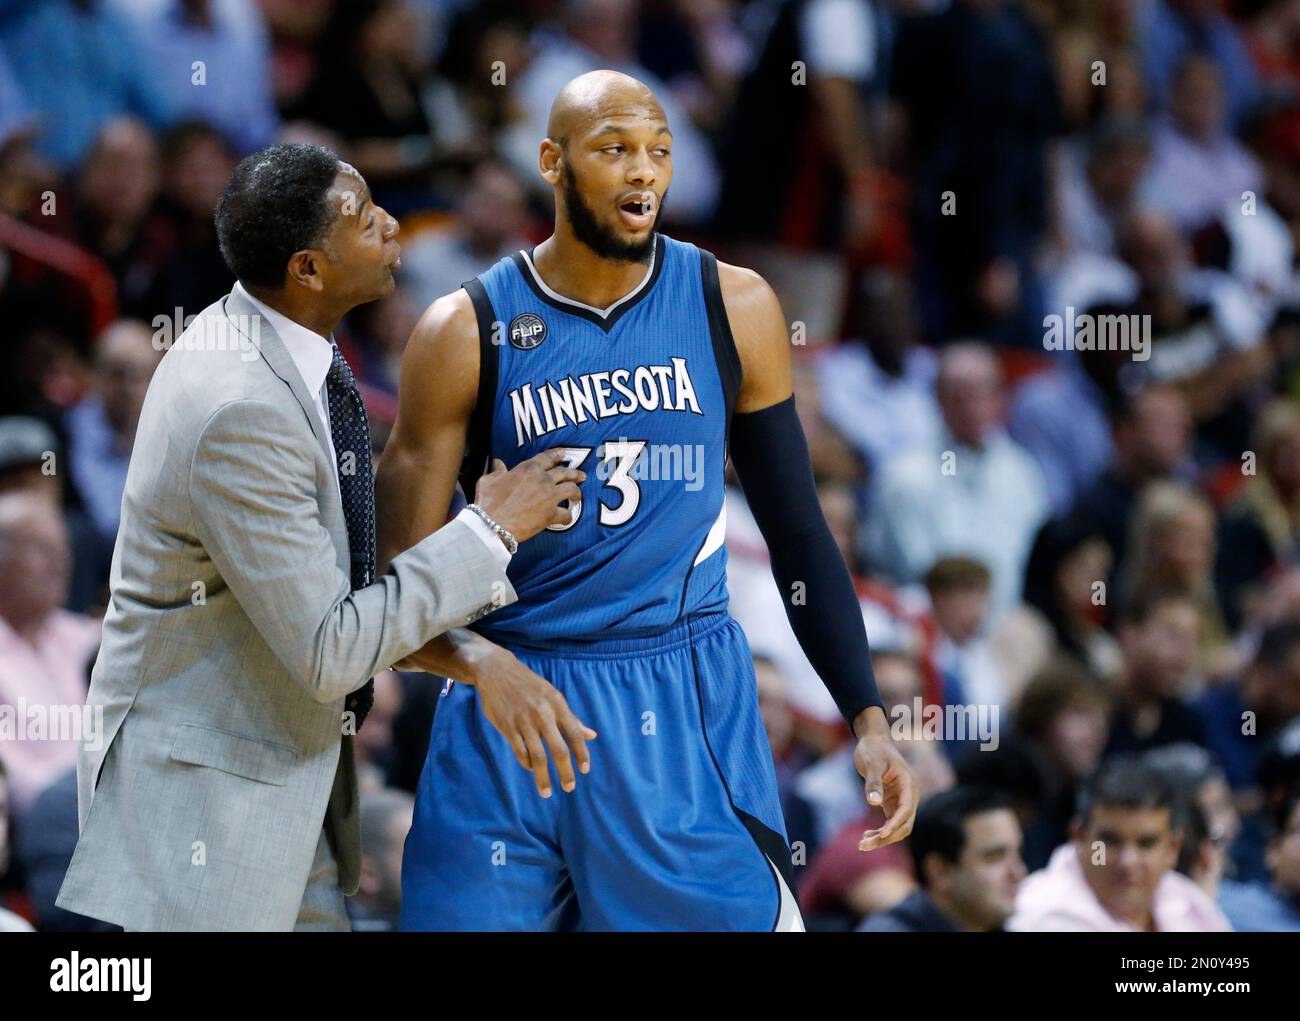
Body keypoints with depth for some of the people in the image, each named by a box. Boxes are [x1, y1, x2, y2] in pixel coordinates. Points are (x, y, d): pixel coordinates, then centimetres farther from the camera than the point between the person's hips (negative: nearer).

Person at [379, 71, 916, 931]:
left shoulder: (734, 307, 2)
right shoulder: (465, 334, -4)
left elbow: (798, 532, 9)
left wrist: (867, 716, 3)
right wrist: (487, 668, -27)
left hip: (687, 706, 1)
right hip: (509, 702, -1)